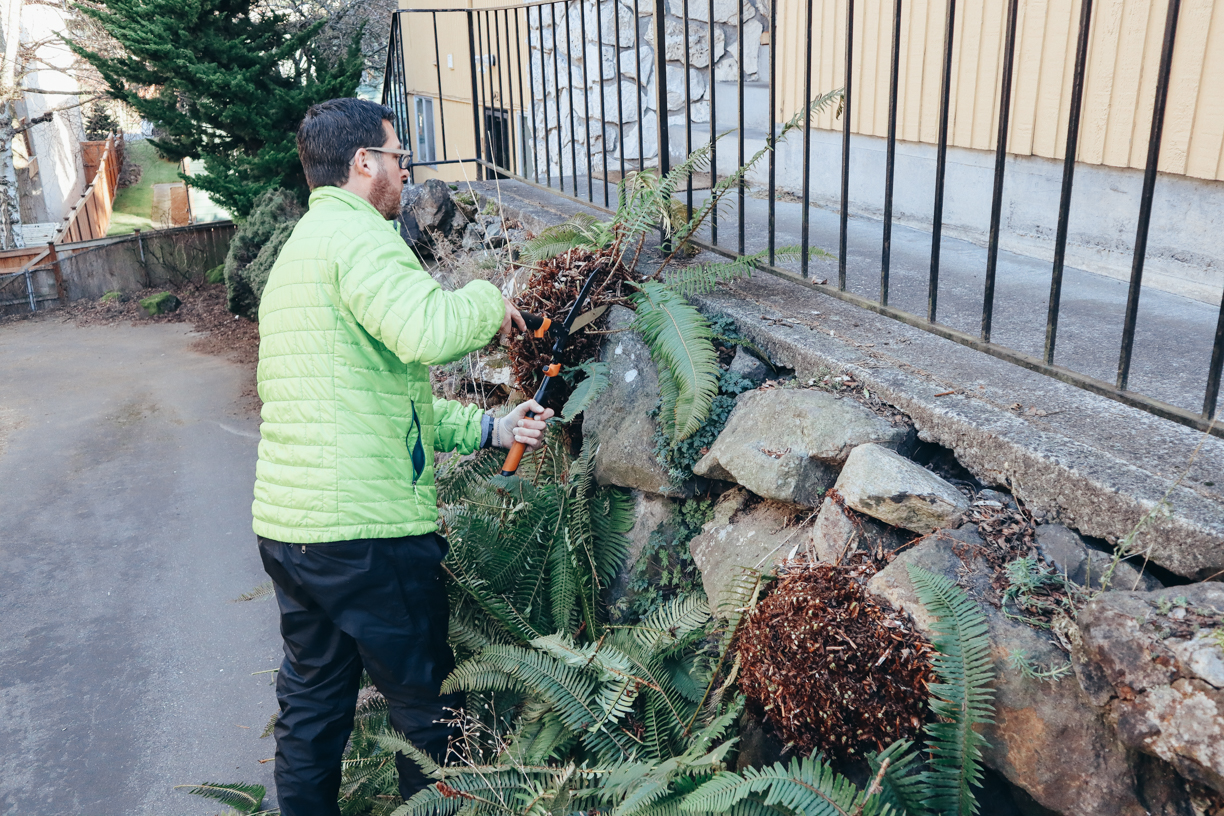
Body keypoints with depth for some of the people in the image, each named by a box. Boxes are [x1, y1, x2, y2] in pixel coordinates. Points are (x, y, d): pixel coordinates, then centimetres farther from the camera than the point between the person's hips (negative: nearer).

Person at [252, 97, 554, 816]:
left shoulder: (299, 249, 21)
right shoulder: (357, 232, -11)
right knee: (425, 701, 10)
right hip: (366, 528, -9)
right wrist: (488, 300, -11)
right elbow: (428, 331, -33)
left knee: (313, 698, 21)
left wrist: (489, 429, 15)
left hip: (284, 522, 10)